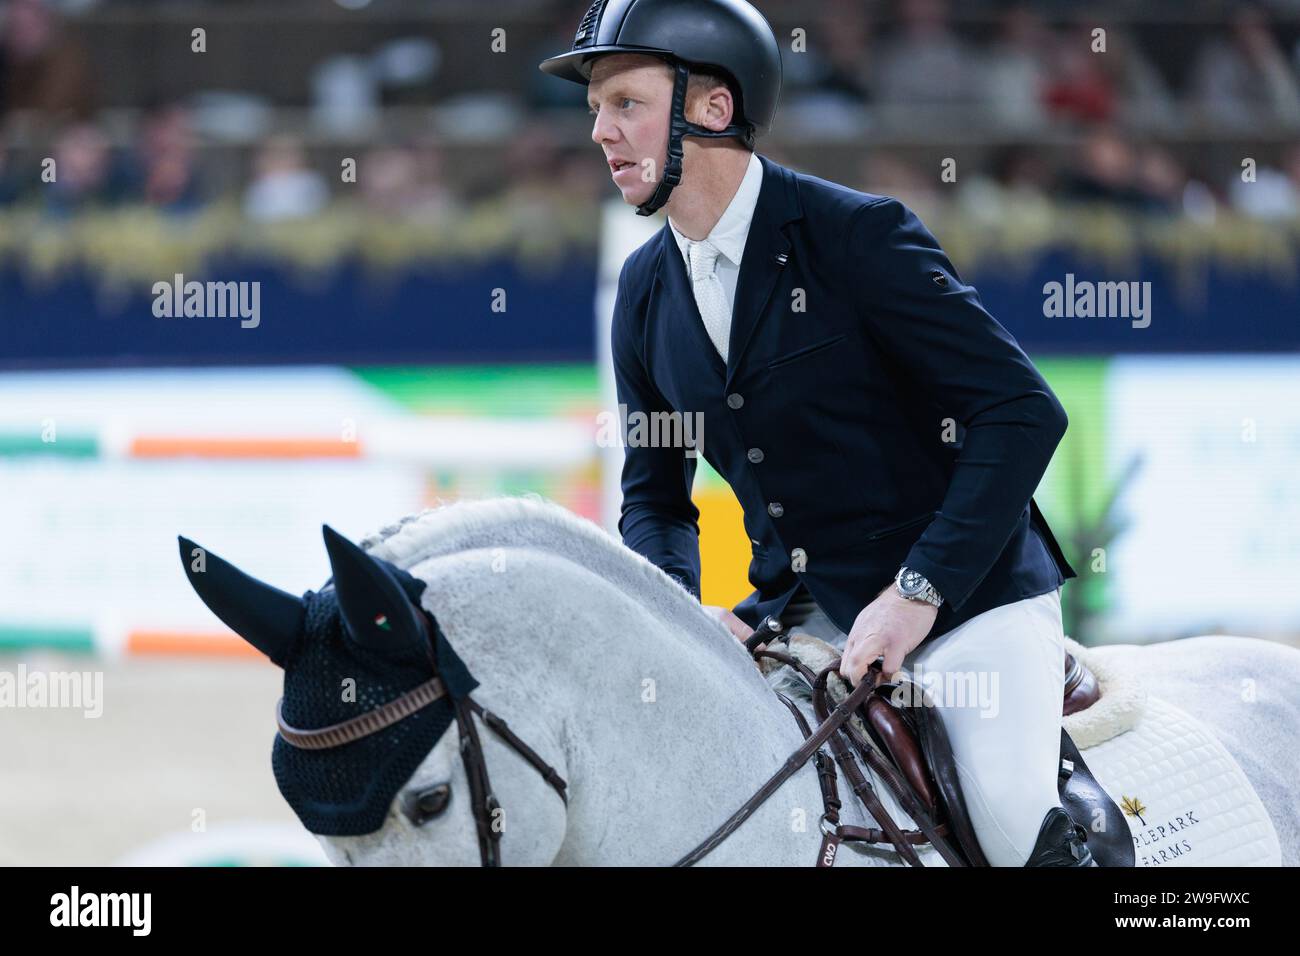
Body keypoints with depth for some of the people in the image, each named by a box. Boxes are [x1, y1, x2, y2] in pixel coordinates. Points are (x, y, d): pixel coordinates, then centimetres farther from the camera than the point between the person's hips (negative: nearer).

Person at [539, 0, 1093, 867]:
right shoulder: (648, 290, 5)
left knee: (1021, 827, -25)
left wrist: (917, 593, -25)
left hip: (963, 593, -6)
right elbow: (655, 496, 13)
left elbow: (1022, 412, -19)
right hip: (803, 612, 6)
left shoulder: (854, 234, -15)